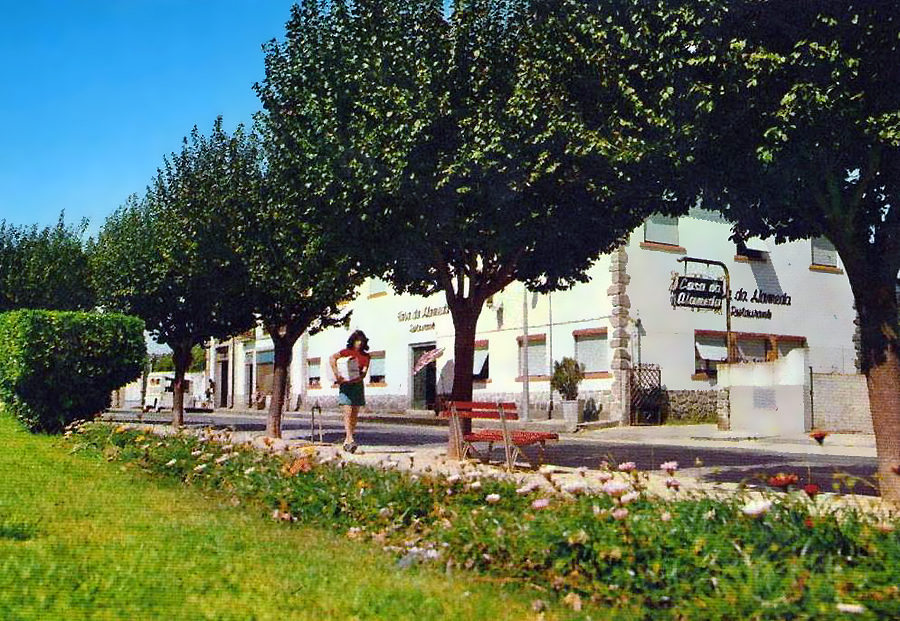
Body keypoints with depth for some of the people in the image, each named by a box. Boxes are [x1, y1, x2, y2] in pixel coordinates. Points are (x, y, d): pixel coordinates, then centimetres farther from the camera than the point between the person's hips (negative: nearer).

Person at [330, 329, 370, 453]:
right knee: (348, 412, -13)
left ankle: (346, 441, 14)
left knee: (355, 414, 5)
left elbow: (364, 373, -3)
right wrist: (337, 374, -27)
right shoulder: (347, 352, -2)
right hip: (345, 386, -4)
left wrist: (354, 379, -21)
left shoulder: (366, 356, 7)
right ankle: (350, 439, -20)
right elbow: (333, 358, -15)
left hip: (358, 385, 4)